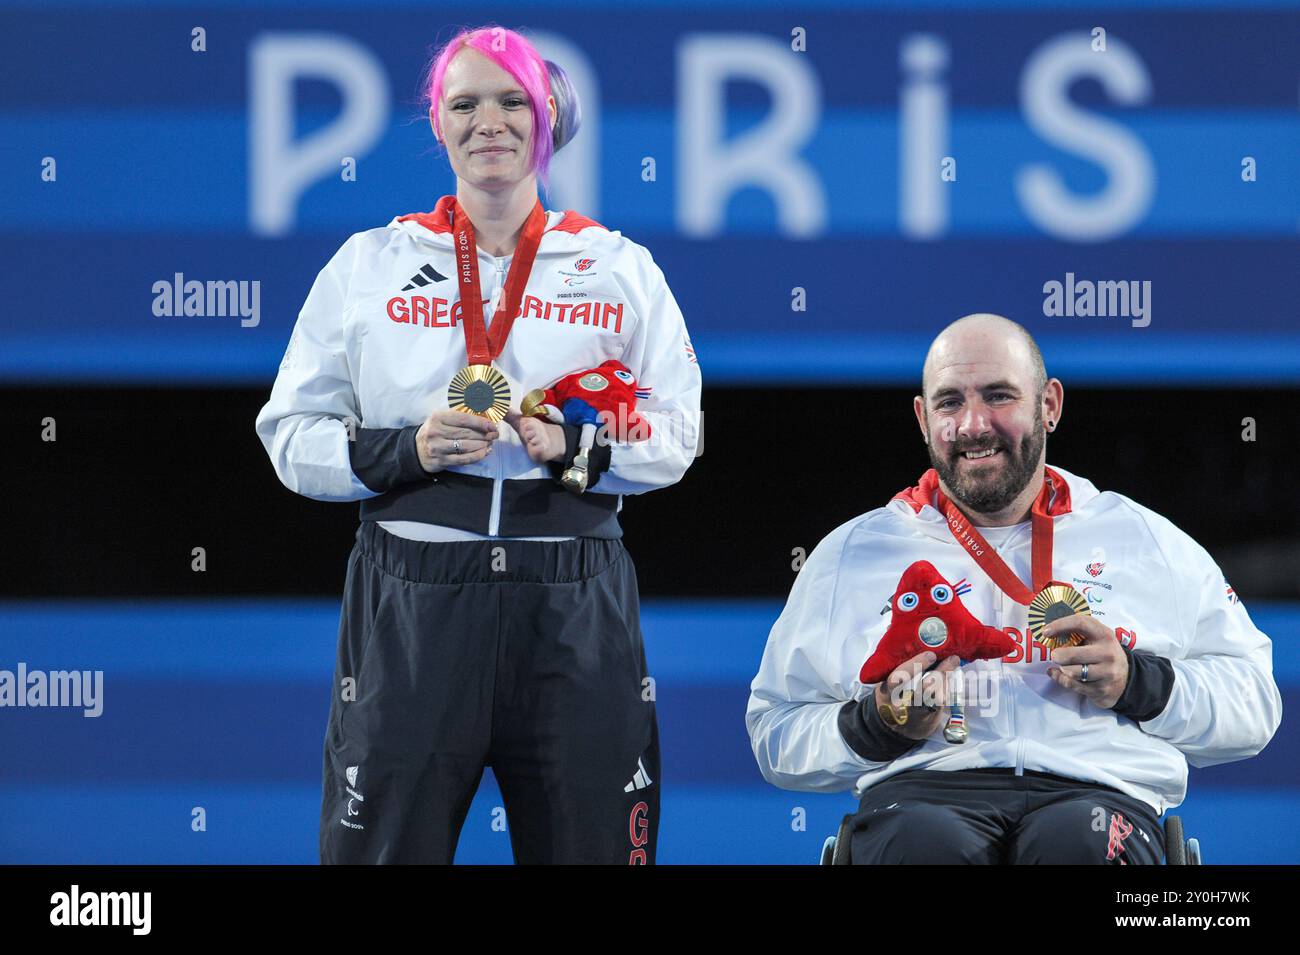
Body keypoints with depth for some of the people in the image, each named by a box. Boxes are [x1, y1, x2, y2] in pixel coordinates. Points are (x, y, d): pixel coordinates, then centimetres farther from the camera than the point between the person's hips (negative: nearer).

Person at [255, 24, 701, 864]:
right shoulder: (370, 264, 11)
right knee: (384, 848, -3)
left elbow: (677, 435, 7)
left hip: (573, 604, 1)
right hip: (413, 604, 0)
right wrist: (406, 450, -11)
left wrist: (574, 442, -12)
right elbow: (292, 435, 7)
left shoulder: (621, 268, 12)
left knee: (589, 847, 2)